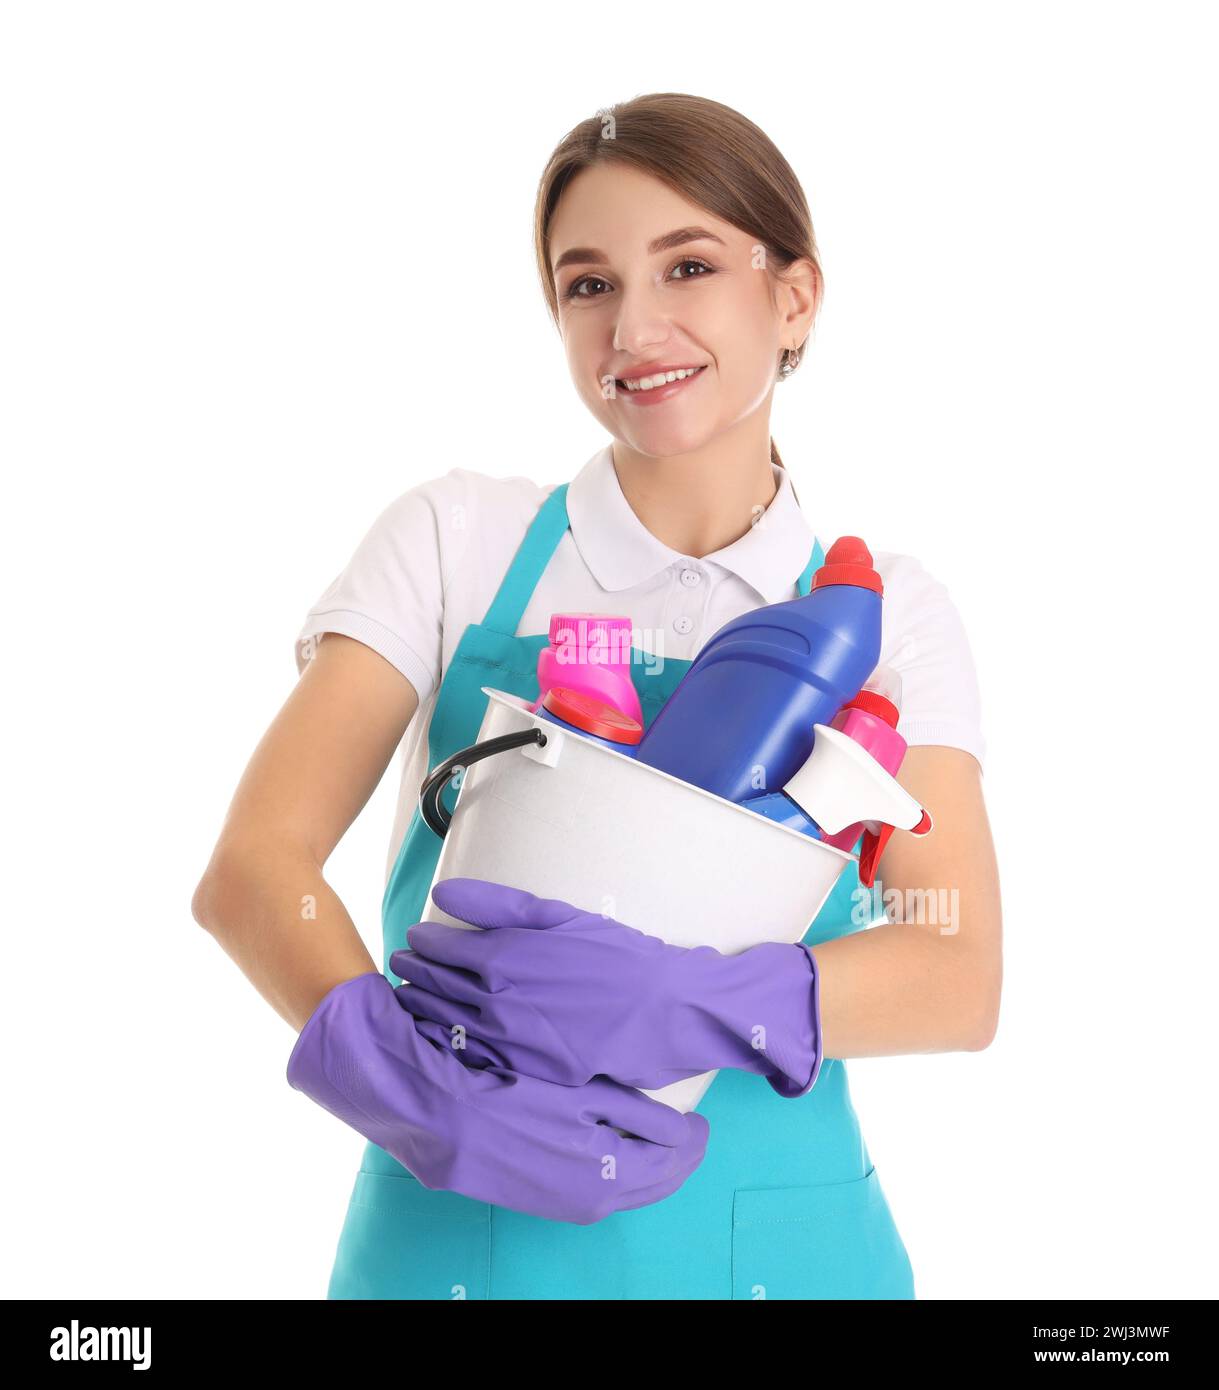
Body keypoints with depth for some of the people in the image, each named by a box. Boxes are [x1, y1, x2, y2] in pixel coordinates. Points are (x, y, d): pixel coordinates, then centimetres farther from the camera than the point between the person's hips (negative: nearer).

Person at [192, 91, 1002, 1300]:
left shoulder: (885, 611, 0)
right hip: (458, 1225, 0)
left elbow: (961, 978, -10)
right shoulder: (456, 540, -2)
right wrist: (391, 1066, -28)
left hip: (770, 1239, 1)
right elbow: (249, 866, -9)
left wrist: (684, 1006, -27)